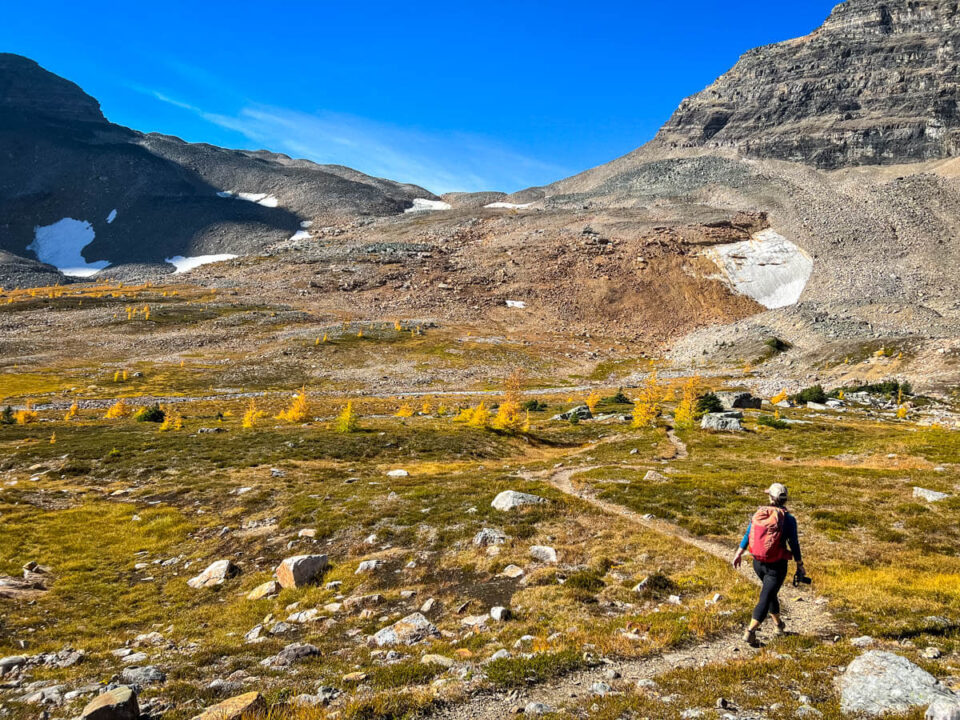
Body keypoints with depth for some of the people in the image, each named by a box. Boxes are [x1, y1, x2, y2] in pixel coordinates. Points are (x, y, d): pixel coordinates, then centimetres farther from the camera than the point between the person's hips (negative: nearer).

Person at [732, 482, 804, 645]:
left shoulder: (759, 513, -2)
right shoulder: (788, 519, -13)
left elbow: (748, 535, 6)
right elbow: (794, 545, -7)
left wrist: (739, 554, 18)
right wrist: (800, 565, 7)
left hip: (758, 563, 5)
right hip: (776, 566, -5)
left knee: (770, 591, 27)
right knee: (765, 598, -1)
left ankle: (778, 624, 43)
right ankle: (750, 632, -10)